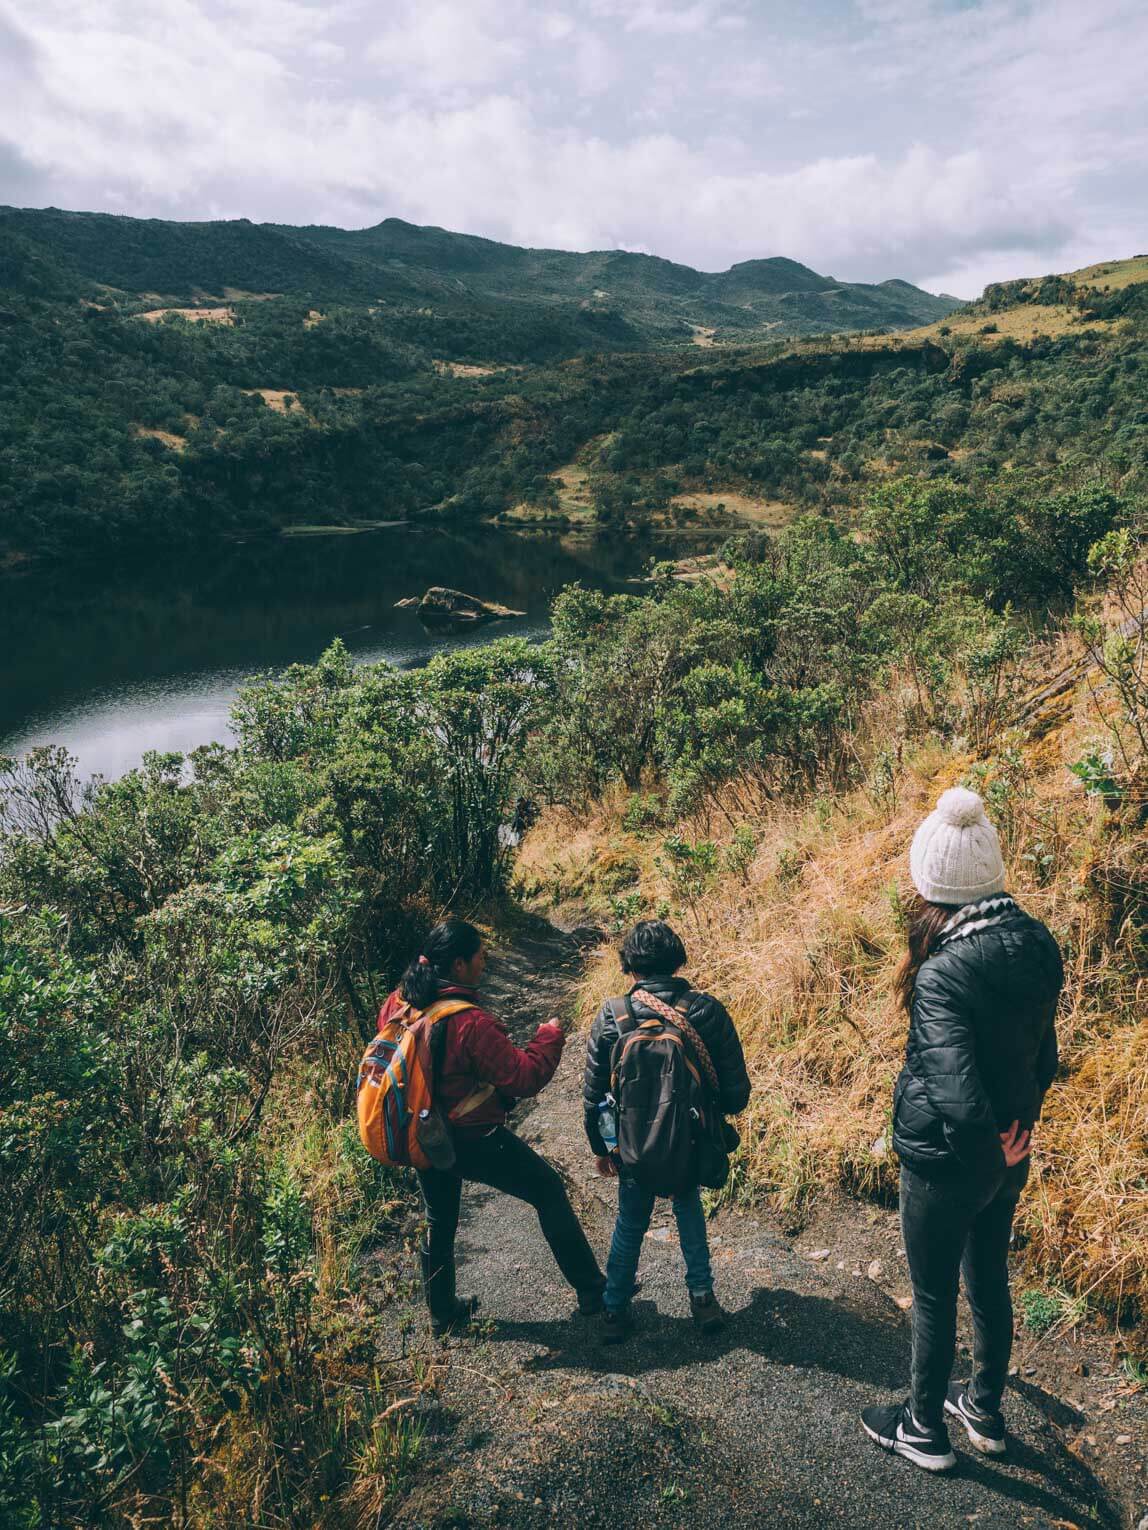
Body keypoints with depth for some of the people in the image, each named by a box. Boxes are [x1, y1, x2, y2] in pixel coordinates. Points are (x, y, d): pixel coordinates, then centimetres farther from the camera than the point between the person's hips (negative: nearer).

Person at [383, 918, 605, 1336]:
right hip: (472, 1140, -7)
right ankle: (591, 1290, 23)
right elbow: (523, 1077, -24)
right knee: (549, 1192, 12)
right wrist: (550, 1038, -9)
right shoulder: (469, 1022, -31)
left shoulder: (398, 1003, -9)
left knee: (439, 1220, 26)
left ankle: (443, 1312, 43)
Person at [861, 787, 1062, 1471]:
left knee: (934, 1297, 15)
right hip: (1009, 1156, 7)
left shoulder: (943, 975, -32)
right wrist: (1016, 1129, 7)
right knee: (990, 1279, 26)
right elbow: (1043, 1059, 2)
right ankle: (986, 1411, 47)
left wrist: (988, 1143, -16)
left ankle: (925, 1430, 37)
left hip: (947, 1164, -7)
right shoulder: (1039, 945, -9)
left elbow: (961, 1100, -35)